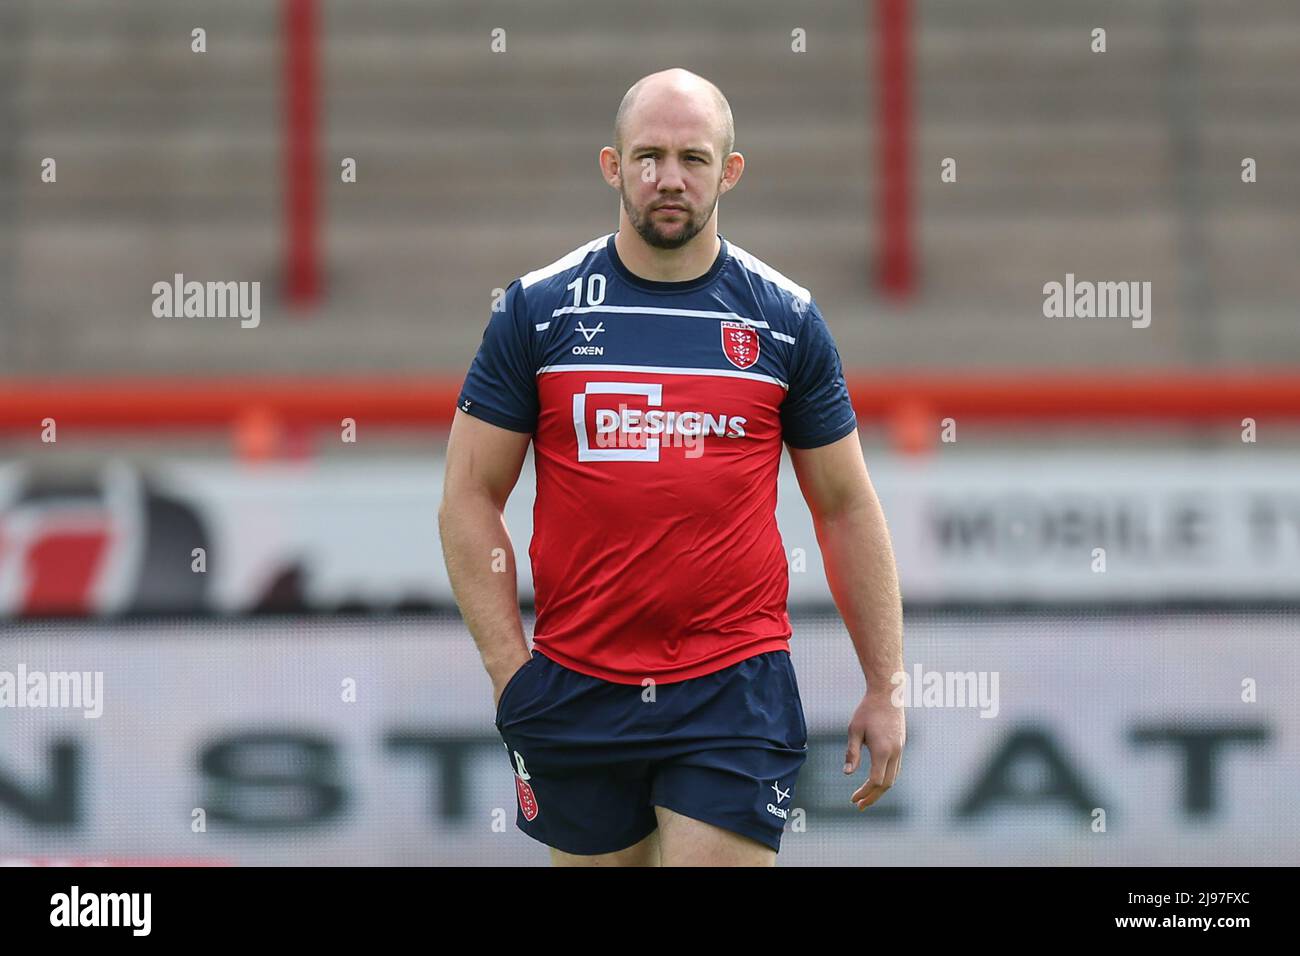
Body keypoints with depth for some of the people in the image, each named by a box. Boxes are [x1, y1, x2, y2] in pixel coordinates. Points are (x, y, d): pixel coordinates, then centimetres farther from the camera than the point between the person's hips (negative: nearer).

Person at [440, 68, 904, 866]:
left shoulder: (787, 319, 5)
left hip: (737, 686, -1)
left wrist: (886, 687, 7)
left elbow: (847, 509, 10)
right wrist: (510, 669, -4)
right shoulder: (538, 309, 3)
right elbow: (470, 500, 4)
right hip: (577, 694, 1)